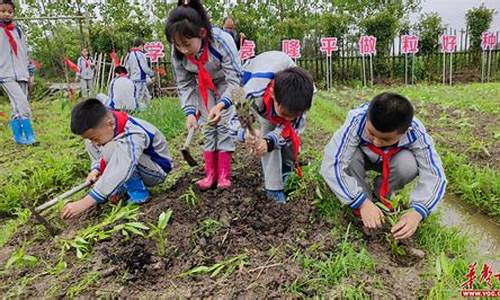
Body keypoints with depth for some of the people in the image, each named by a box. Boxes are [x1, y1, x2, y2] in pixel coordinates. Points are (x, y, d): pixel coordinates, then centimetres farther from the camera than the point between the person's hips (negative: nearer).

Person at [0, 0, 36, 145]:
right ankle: (29, 135, -14)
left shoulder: (18, 31, 17)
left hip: (21, 75, 5)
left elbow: (26, 53, 18)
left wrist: (31, 72, 13)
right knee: (23, 106, -17)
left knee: (18, 108, 8)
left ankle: (18, 135, 15)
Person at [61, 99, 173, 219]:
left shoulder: (133, 136, -36)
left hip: (156, 171, -8)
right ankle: (121, 187, -1)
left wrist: (84, 203, -47)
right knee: (89, 143, -1)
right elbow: (95, 147, 5)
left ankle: (138, 193, -15)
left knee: (111, 149, -32)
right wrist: (96, 169, -17)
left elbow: (120, 172, -45)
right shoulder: (104, 126, -12)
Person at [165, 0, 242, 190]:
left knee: (224, 125, -11)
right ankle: (210, 174, 8)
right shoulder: (177, 53, -26)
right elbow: (184, 84, -13)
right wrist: (190, 112, -26)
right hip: (204, 86, 4)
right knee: (208, 127, 1)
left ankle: (224, 175, -3)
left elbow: (234, 79, -34)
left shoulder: (222, 41, -38)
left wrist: (221, 105, -48)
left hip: (227, 83, -3)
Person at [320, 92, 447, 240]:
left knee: (409, 164, -32)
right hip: (361, 156, -1)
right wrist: (362, 202, -45)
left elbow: (434, 174, -30)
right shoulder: (357, 121, -40)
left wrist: (417, 212, -46)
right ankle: (367, 197, -7)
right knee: (350, 157, -34)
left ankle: (381, 194, -2)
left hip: (390, 160, 1)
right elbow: (330, 164, -43)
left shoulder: (415, 132, -33)